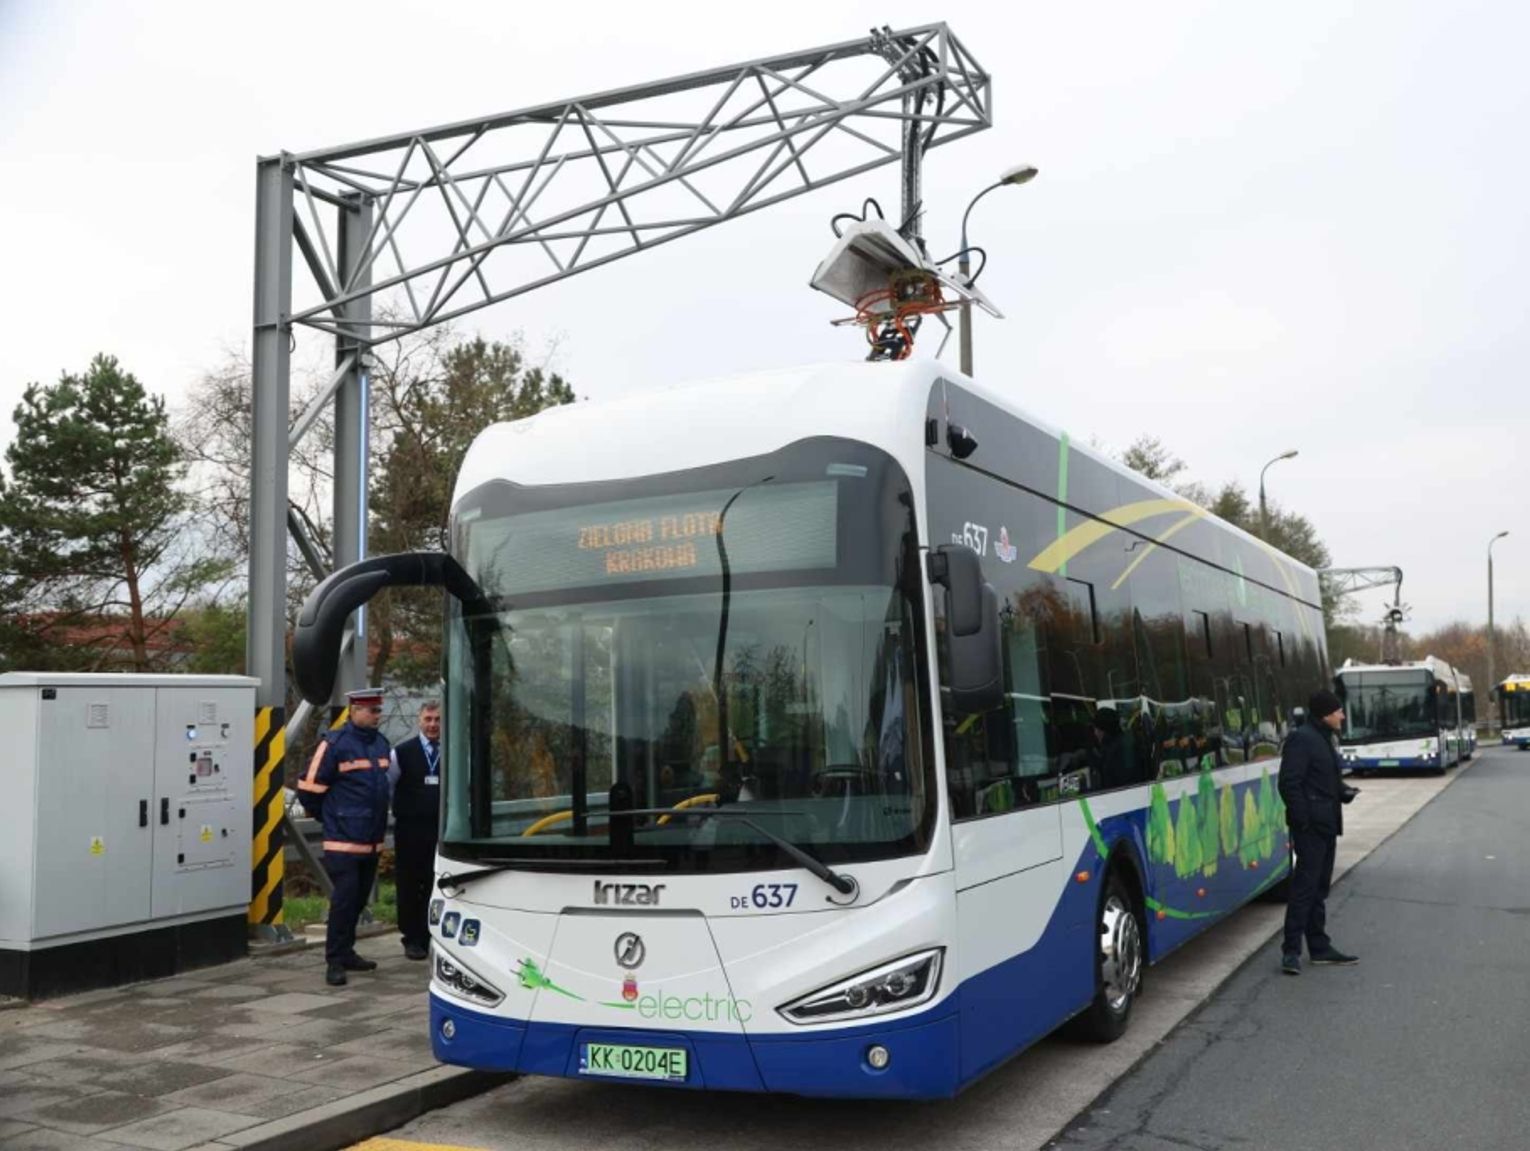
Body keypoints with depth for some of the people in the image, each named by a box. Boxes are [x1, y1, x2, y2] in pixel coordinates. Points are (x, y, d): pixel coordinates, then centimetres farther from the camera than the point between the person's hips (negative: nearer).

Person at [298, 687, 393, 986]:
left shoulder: (381, 742, 10)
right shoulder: (335, 744, -12)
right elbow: (309, 788, -10)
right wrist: (330, 817, 2)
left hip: (373, 840, 7)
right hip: (343, 841, -7)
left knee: (359, 899, 13)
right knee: (344, 899, -8)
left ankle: (346, 952, 25)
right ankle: (335, 962, -1)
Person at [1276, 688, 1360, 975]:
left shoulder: (1325, 739, 17)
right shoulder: (1301, 739, -15)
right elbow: (1289, 783, -19)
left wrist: (1344, 790, 5)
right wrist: (1302, 819, -22)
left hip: (1327, 825, 10)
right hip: (1310, 825, -10)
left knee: (1319, 887, 14)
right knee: (1305, 884, -9)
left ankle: (1319, 947, 22)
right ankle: (1291, 951, -6)